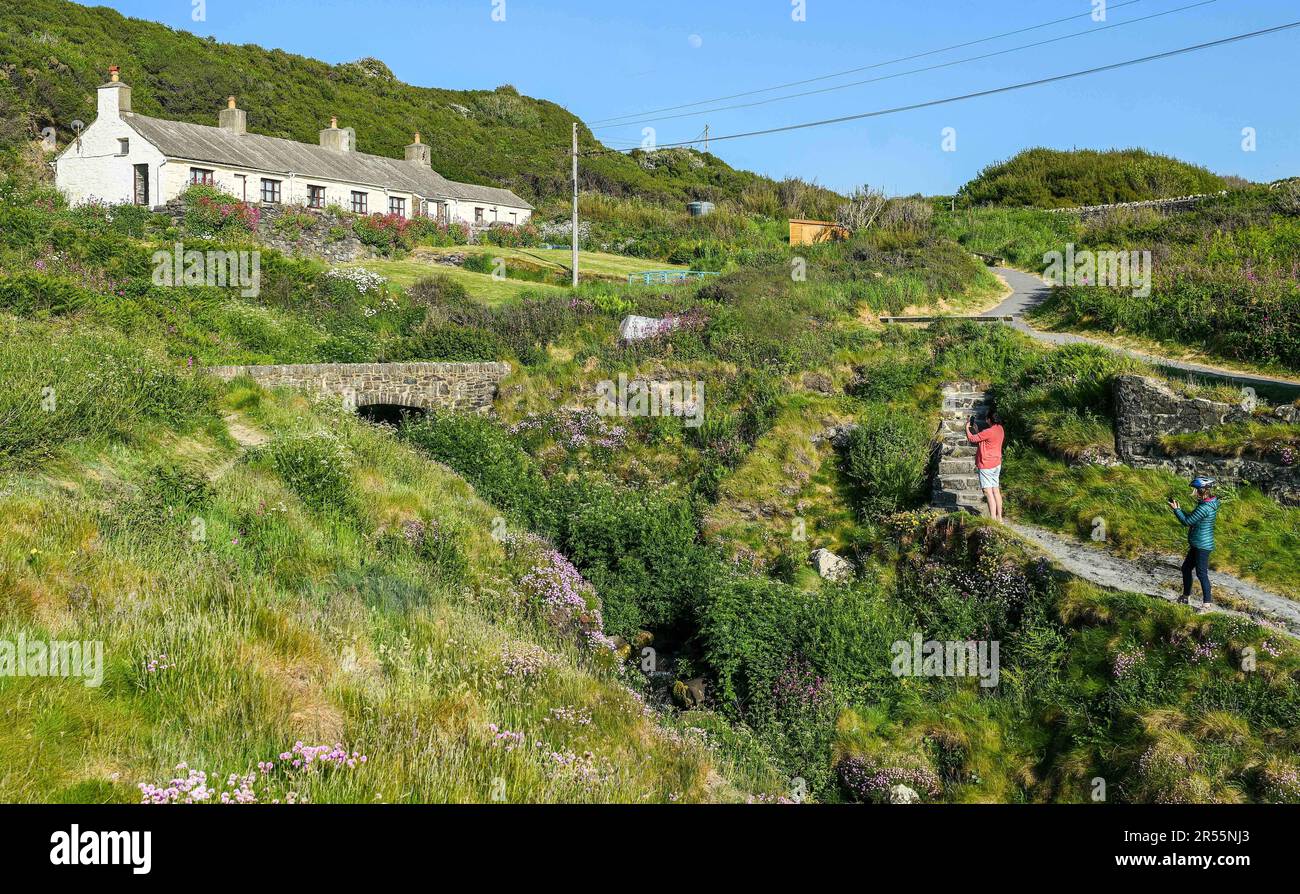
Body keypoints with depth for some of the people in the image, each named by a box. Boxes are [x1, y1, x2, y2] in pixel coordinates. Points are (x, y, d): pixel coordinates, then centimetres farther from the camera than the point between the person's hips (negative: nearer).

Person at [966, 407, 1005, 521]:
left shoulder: (989, 432, -22)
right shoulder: (1000, 429, 5)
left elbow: (971, 438, -15)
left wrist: (967, 427, -2)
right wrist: (975, 429, 14)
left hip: (986, 466, -9)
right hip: (997, 464, 9)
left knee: (988, 491, -8)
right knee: (996, 490, 13)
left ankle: (993, 518, -11)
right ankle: (999, 517, 17)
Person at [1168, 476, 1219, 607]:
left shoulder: (1205, 508, -25)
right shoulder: (1210, 503, 7)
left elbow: (1188, 521, -17)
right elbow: (1191, 518, 13)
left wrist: (1176, 509, -7)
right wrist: (1179, 509, 9)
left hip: (1202, 546, -11)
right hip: (1197, 545, 11)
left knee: (1201, 573, -3)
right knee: (1186, 567, 19)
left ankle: (1207, 602, 4)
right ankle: (1186, 596, 32)